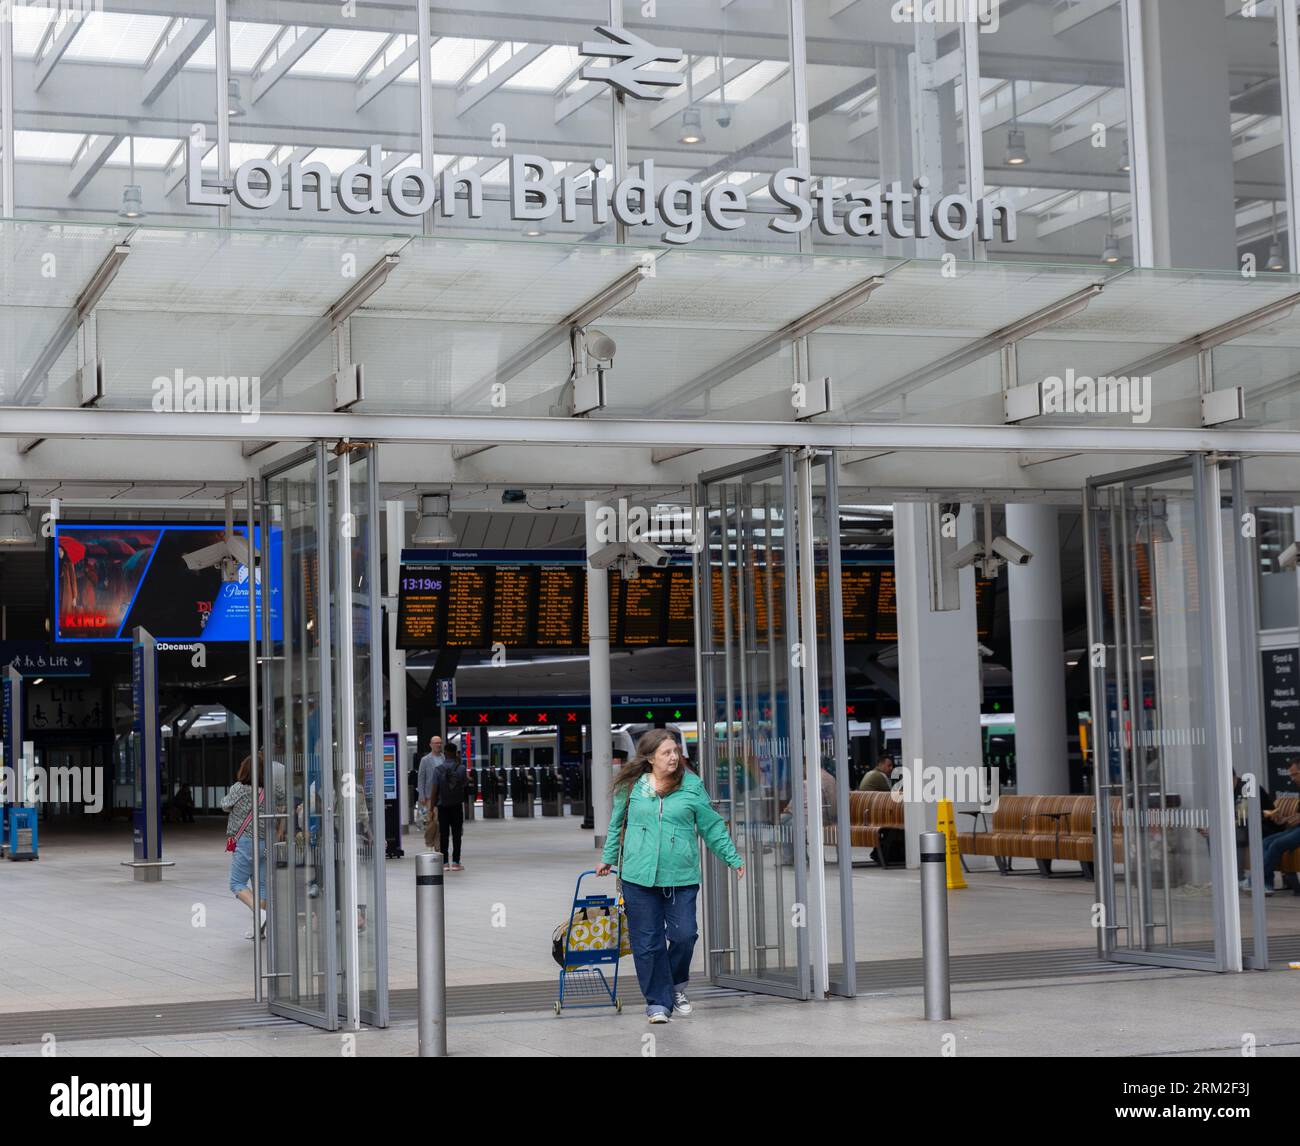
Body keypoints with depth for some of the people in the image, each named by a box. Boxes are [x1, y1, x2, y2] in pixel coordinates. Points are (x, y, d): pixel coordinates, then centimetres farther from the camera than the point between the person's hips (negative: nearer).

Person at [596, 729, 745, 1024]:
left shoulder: (692, 786, 2)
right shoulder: (631, 786, 4)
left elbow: (712, 826, 8)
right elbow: (617, 825, 19)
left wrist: (733, 858, 8)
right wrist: (608, 858, 24)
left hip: (681, 878, 0)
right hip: (639, 877, 0)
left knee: (684, 936, -4)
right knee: (647, 943, 2)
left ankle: (677, 986, 25)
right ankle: (657, 1002, 13)